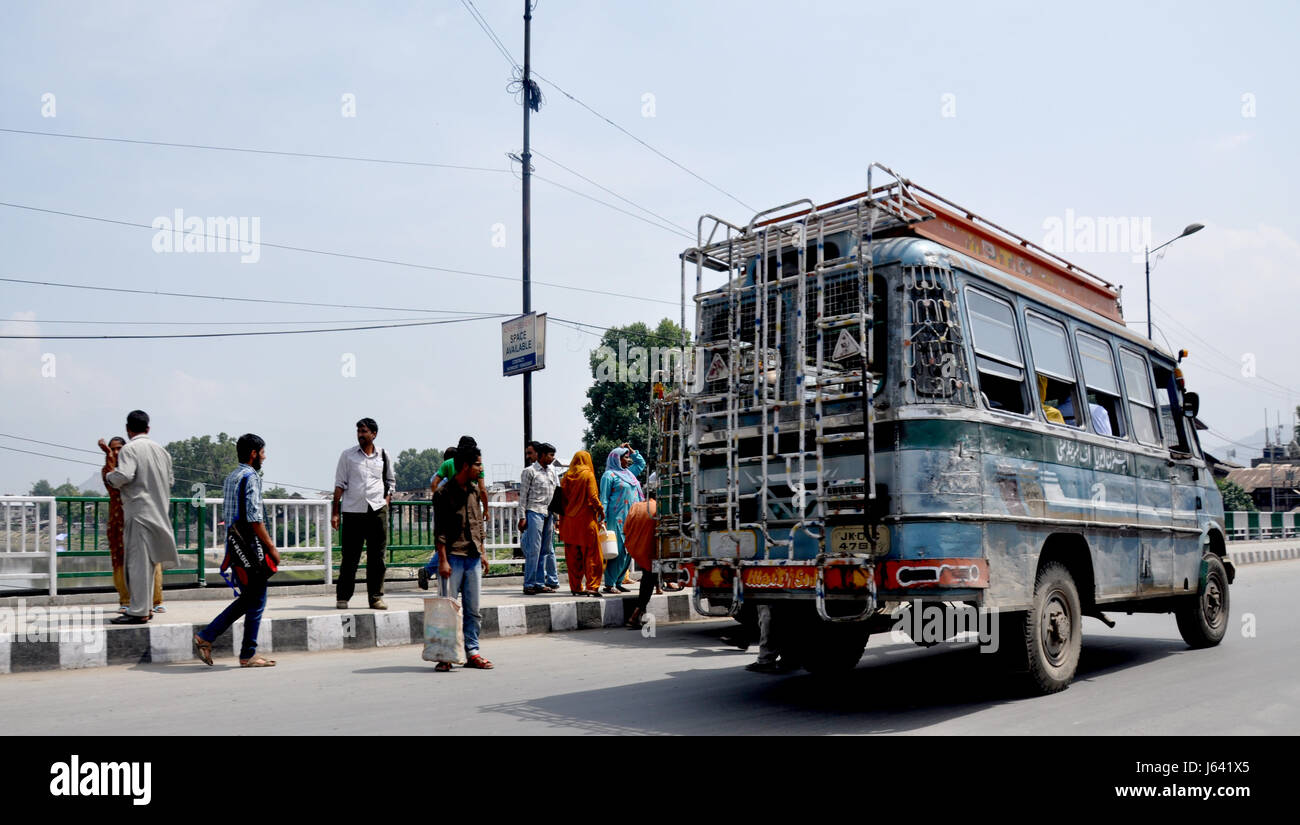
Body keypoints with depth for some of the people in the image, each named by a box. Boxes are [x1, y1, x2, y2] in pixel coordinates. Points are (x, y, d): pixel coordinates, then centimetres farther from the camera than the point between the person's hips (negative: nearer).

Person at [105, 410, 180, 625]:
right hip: (158, 513, 7)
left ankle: (138, 611, -5)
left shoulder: (129, 449, -9)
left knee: (138, 561, -6)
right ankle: (146, 607, 20)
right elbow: (170, 481, 19)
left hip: (139, 512, -7)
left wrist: (109, 476, -2)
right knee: (148, 562, 14)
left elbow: (124, 476, -22)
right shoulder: (160, 450, 14)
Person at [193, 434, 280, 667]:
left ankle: (206, 637, 13)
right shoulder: (251, 477, -13)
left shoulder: (230, 477, 17)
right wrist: (271, 547, -15)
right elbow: (254, 518, -20)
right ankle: (248, 655, 6)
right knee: (256, 600, 0)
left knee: (247, 599, 18)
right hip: (252, 547, -9)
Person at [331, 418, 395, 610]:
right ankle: (343, 597, 10)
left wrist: (387, 500, 6)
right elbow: (339, 484, 4)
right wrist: (335, 513, -1)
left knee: (376, 556, 3)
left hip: (377, 510, 2)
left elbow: (391, 480, 21)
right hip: (352, 511, -1)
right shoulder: (348, 455, 5)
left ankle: (376, 597, 10)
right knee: (350, 556, 0)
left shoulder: (383, 455, 9)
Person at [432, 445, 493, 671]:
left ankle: (472, 652, 14)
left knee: (473, 609, 8)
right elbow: (439, 531, -10)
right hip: (453, 557, -6)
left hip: (473, 558, 6)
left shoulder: (474, 490, 12)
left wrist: (483, 551, 15)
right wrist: (442, 560, -14)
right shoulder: (444, 493, -8)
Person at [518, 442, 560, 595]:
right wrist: (522, 517, -10)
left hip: (549, 514, 7)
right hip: (534, 512, -7)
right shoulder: (529, 471, -1)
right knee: (533, 549, -9)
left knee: (547, 550, 6)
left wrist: (556, 517, 14)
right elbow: (523, 495, -4)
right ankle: (529, 585, -5)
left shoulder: (552, 472, 16)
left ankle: (540, 583, 11)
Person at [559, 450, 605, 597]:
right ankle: (592, 586, -4)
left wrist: (563, 519, 12)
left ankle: (576, 587, 11)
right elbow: (592, 497, -12)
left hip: (569, 520, 5)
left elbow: (562, 498, 6)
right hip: (586, 519, -5)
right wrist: (601, 511, 1)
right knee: (591, 554, 0)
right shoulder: (588, 475, -6)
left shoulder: (567, 476, 7)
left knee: (573, 556, 9)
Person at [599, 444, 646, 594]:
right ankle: (609, 584, -7)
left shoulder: (629, 473, 19)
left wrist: (631, 450, 23)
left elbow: (641, 463, 36)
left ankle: (618, 582, 12)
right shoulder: (609, 475, -4)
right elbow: (604, 499, -8)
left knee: (628, 552, 6)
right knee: (618, 551, -11)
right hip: (618, 519, -8)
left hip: (631, 519, 8)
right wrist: (603, 520, -14)